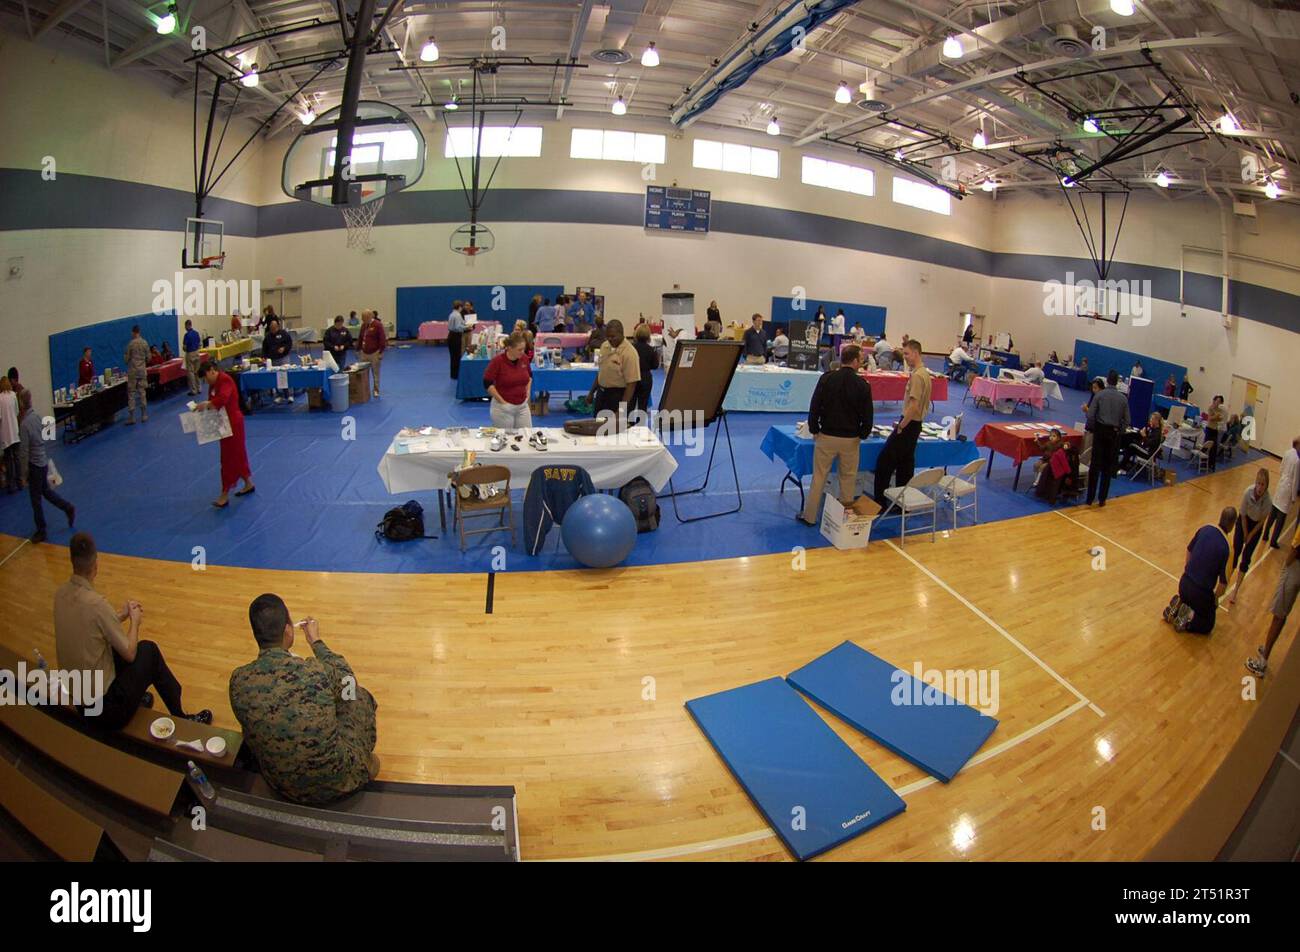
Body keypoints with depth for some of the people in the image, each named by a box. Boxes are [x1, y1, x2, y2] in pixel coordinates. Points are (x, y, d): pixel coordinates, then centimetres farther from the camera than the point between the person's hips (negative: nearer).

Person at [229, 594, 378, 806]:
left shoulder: (238, 681, -17)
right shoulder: (317, 671, -27)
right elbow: (346, 678, -1)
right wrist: (316, 642, 11)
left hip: (283, 788, 3)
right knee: (358, 695, 20)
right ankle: (364, 761, 44)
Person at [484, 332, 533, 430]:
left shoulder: (524, 358, -2)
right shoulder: (497, 361, -17)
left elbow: (529, 375, 18)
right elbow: (487, 383, -13)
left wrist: (528, 391, 7)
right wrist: (502, 401, -12)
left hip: (523, 405, 5)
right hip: (503, 407, -5)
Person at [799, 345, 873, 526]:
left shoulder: (826, 379, -9)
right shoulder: (863, 385, -8)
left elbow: (814, 407, -8)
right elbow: (868, 415, -4)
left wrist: (814, 430, 5)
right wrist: (862, 435, 12)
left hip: (827, 436, 0)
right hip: (851, 439, 0)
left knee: (819, 477, 8)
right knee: (848, 478, 14)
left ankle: (809, 516, 13)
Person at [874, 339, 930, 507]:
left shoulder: (917, 375, -19)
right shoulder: (925, 373, 12)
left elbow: (913, 406, -25)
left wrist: (901, 427, -17)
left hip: (908, 425, -10)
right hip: (915, 424, 10)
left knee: (884, 461, -4)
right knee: (905, 463, 13)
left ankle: (880, 502, 0)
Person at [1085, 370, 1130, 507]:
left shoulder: (1099, 395, -6)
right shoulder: (1123, 398, 1)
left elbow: (1090, 415, -10)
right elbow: (1126, 420, 1)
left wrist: (1092, 429, 4)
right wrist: (1119, 432, 12)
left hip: (1100, 430, -1)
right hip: (1114, 433, 2)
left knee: (1095, 465, 1)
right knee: (1108, 467, 8)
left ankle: (1090, 498, 1)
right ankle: (1102, 499, 11)